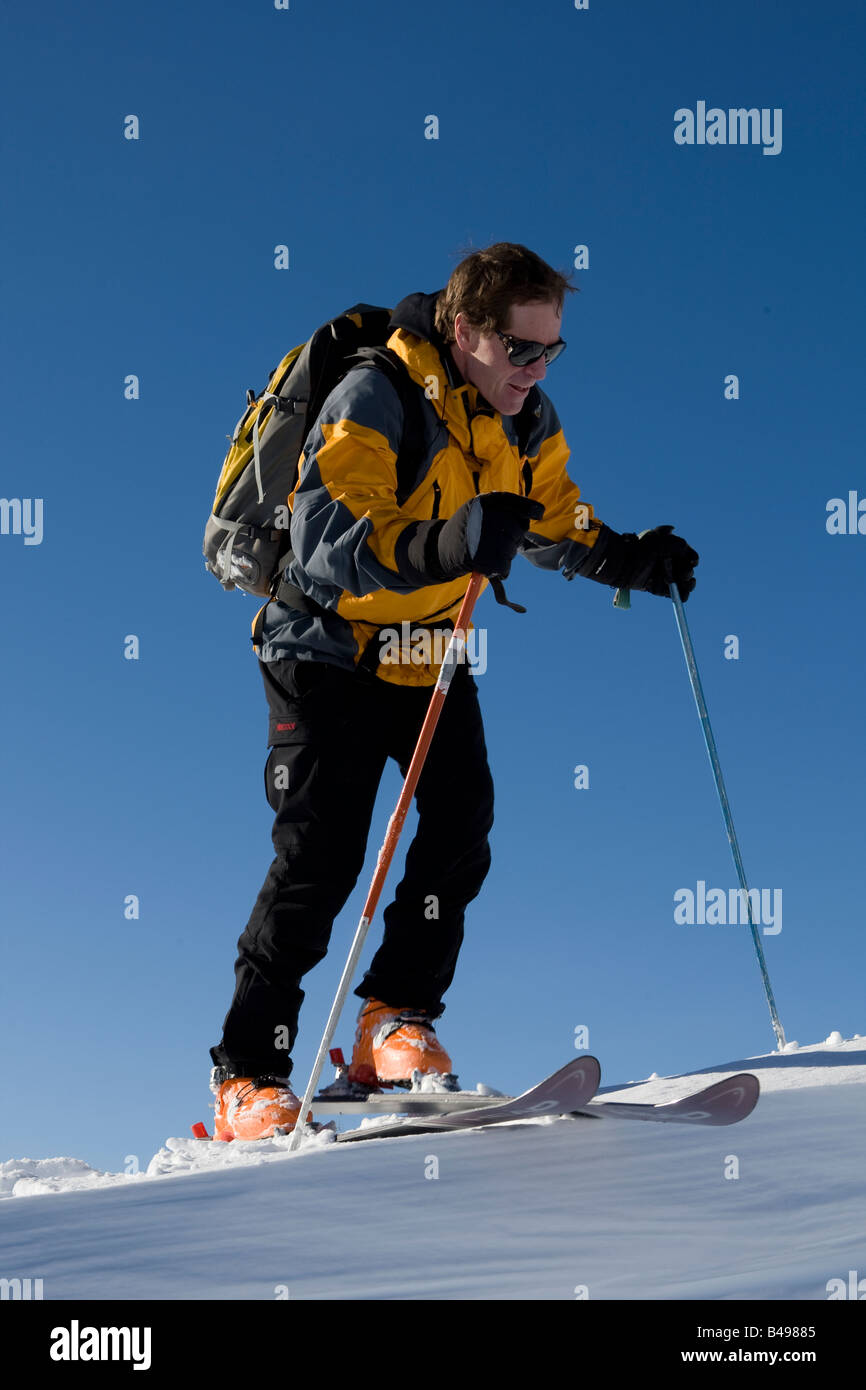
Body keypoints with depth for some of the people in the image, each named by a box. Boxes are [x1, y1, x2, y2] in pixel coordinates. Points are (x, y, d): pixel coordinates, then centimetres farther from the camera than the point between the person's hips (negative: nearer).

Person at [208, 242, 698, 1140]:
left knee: (463, 822, -12)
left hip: (431, 652, 6)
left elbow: (556, 528, 14)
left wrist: (629, 560, -5)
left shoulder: (525, 421, 1)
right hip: (332, 648, -6)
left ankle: (394, 1025, 1)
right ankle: (246, 1075, 1)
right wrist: (451, 544, -47)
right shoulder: (373, 403, -21)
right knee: (321, 855, -10)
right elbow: (324, 546, -33)